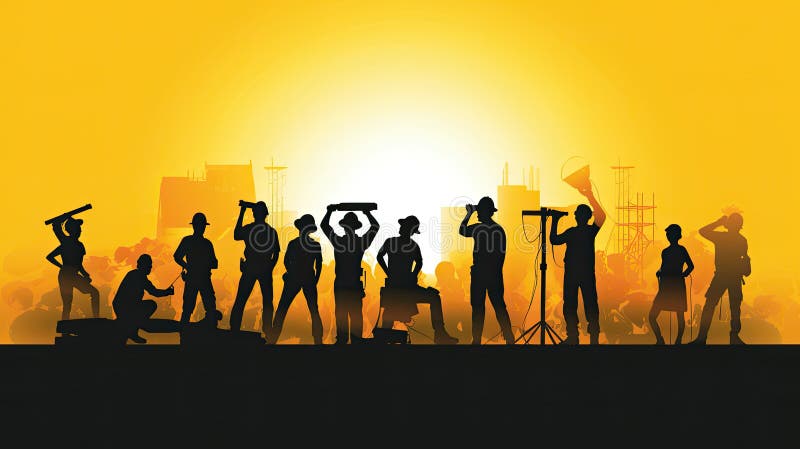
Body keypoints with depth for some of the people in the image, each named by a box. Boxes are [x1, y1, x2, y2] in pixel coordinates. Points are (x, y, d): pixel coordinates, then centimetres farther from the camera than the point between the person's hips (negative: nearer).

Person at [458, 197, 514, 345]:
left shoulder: (477, 228, -9)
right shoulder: (500, 230, 3)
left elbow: (461, 231, 10)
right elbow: (502, 253, 6)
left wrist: (469, 214, 18)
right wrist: (497, 270, 14)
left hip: (479, 273, -4)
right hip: (495, 273, 4)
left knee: (478, 307, 2)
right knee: (499, 306, 6)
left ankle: (476, 340, 3)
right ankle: (509, 339, 2)